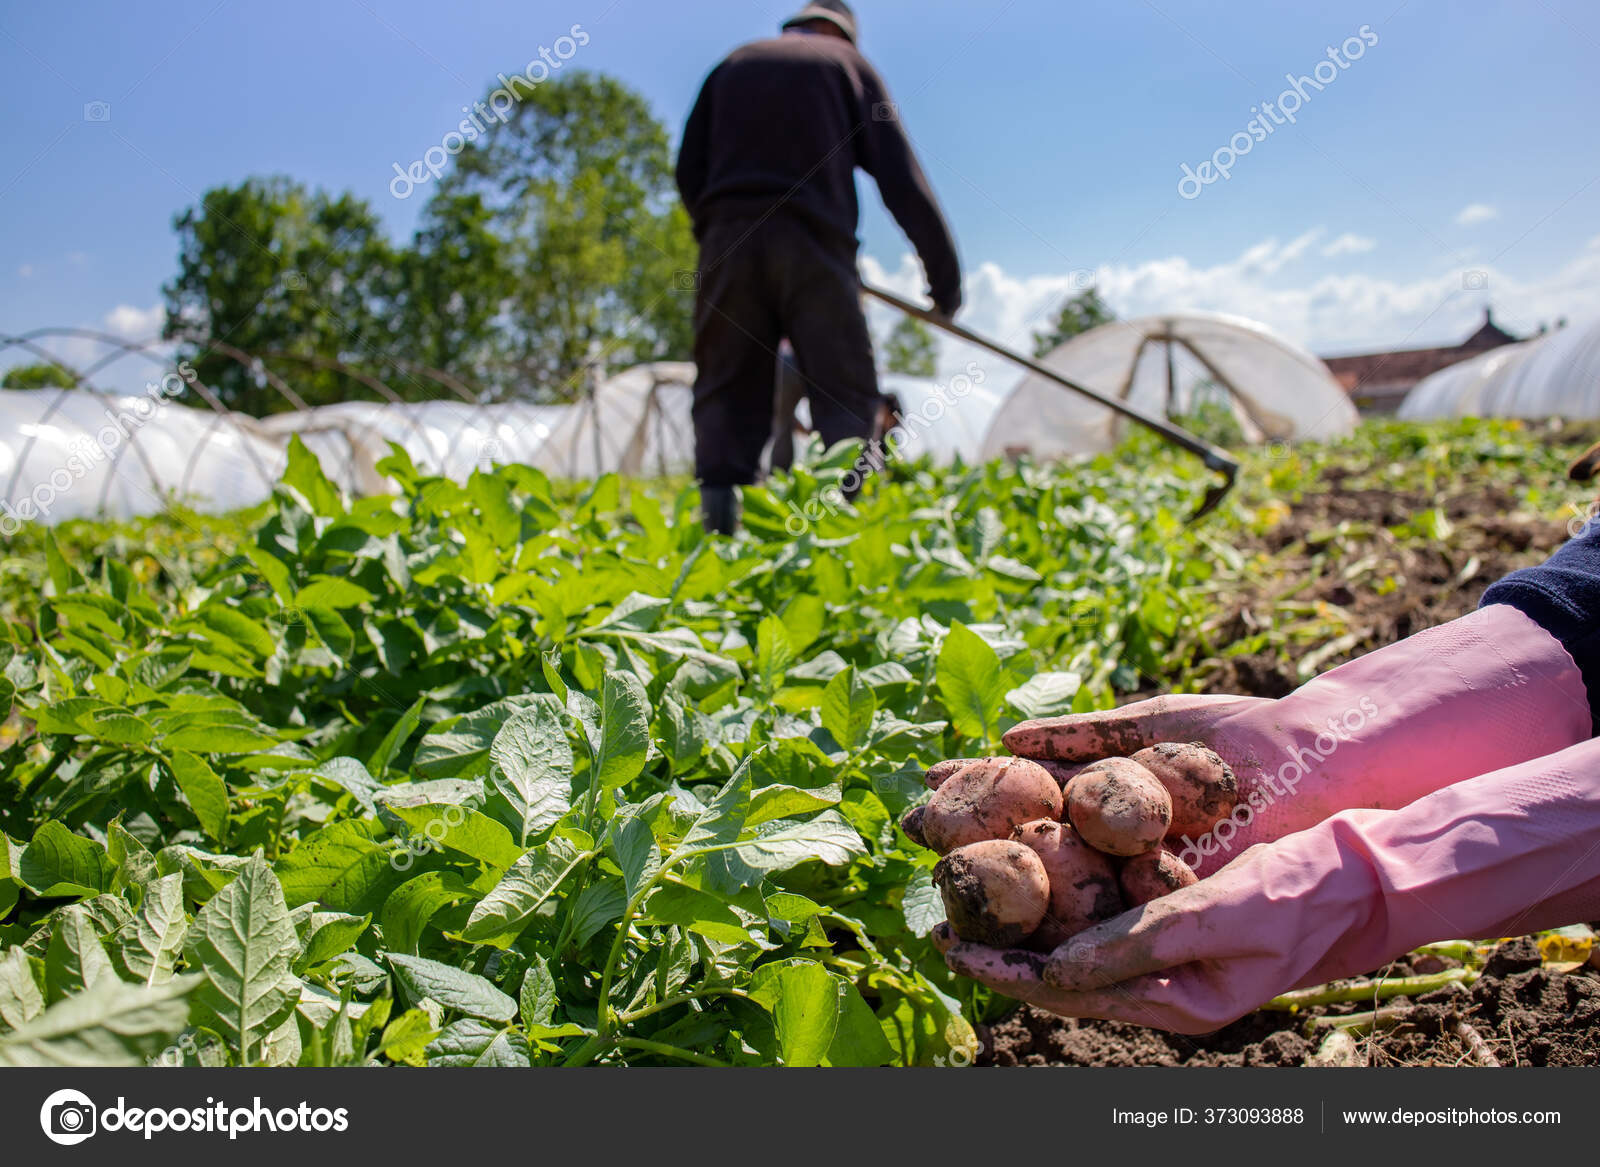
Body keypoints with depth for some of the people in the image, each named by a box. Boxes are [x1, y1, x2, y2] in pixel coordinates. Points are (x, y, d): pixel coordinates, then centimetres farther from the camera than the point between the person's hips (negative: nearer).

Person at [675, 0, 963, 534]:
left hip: (729, 244, 3)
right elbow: (900, 176, 8)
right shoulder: (848, 63, 17)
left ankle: (718, 530, -9)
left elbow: (689, 172, 16)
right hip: (813, 246, -2)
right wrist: (944, 272, 9)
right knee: (845, 394, -2)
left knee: (725, 392, 3)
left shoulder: (732, 66, 25)